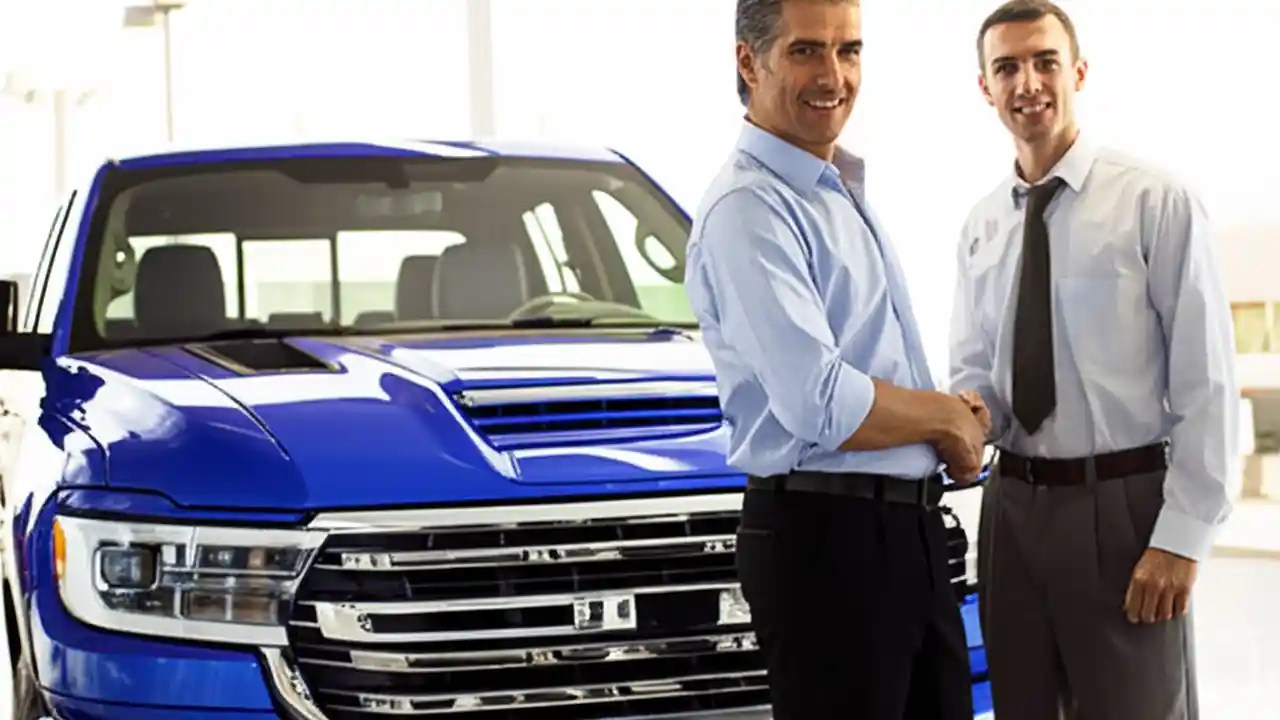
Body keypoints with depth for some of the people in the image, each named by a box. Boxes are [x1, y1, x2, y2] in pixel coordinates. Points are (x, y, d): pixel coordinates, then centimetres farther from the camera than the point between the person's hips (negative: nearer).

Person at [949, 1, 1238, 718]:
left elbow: (1205, 383, -11)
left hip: (1125, 505, -5)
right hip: (1013, 505, 5)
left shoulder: (1157, 201, -8)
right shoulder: (982, 226, 9)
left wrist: (1182, 537, -16)